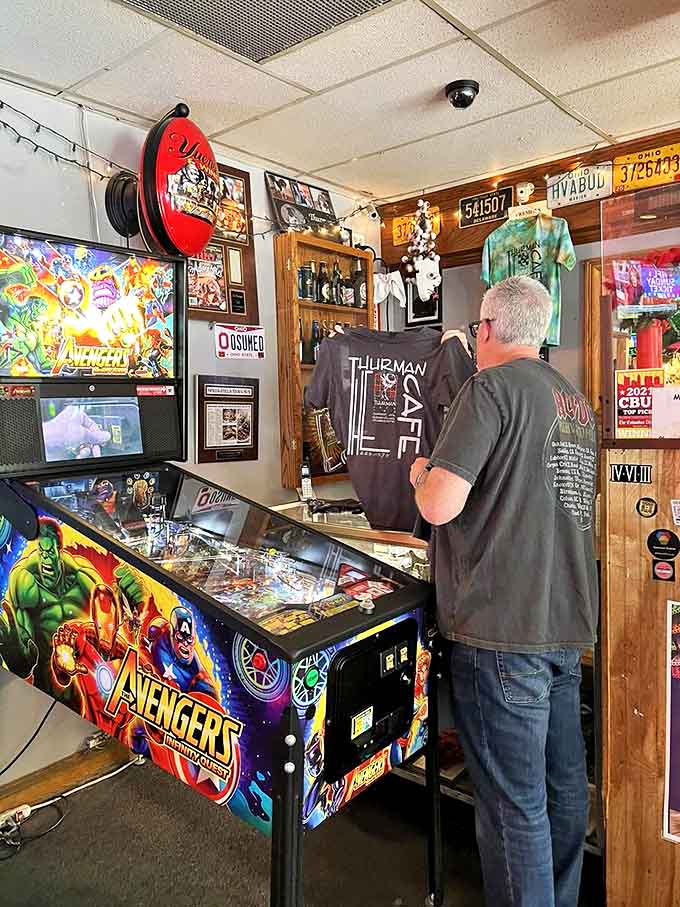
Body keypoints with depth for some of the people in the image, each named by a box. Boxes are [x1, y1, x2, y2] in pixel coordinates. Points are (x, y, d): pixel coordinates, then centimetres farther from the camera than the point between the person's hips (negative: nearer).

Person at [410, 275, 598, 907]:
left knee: (513, 804, 3)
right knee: (563, 784, 21)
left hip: (502, 625, -9)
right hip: (567, 621, 9)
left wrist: (421, 472, 2)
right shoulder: (577, 403, 14)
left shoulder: (493, 387, -12)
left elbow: (440, 505, -19)